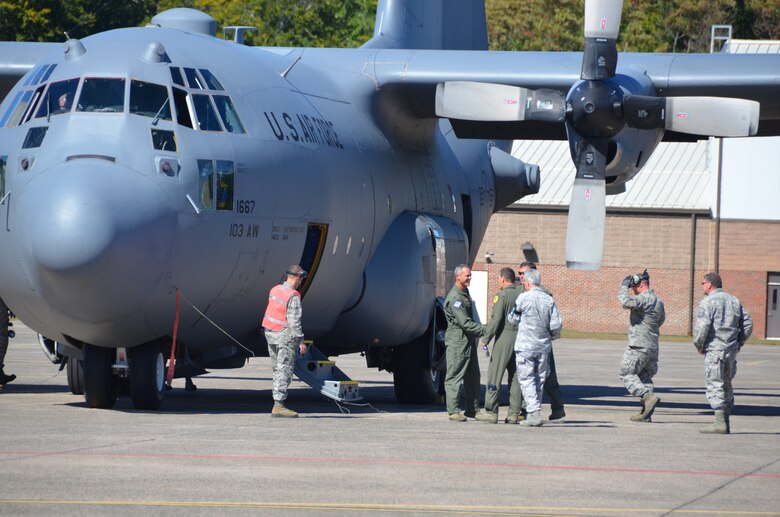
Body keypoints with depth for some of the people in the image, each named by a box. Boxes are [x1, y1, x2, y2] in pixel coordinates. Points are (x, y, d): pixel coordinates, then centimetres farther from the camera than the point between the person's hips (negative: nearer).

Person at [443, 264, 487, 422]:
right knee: (454, 376, -5)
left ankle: (473, 409, 19)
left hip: (469, 341, 10)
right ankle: (453, 411, -4)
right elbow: (465, 323, -23)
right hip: (457, 342, -10)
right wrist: (485, 330, -23)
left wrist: (480, 332, 18)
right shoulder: (454, 298, -18)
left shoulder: (465, 293, 14)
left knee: (473, 376, 12)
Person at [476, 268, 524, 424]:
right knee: (515, 376, 7)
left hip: (504, 337, -6)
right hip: (519, 338, 6)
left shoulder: (501, 296, -8)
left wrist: (485, 339, -11)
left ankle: (491, 411, -2)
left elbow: (495, 320, -14)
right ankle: (514, 413, 5)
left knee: (495, 375, -2)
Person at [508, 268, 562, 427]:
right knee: (539, 379, 14)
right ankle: (534, 412, 19)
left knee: (526, 379, -1)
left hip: (525, 346, -4)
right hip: (543, 345, 4)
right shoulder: (549, 300, 0)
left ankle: (534, 412, -12)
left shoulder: (523, 298, -10)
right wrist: (553, 335, 19)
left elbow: (513, 319, 3)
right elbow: (556, 325, -2)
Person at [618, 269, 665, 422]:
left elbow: (626, 302, -30)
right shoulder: (658, 301, 14)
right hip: (652, 346, 9)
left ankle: (649, 397, -19)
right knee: (645, 377, 13)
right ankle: (646, 413, 10)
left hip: (639, 345, -9)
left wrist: (624, 286, -15)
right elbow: (661, 320, 28)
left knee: (627, 375, -2)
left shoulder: (644, 299, -15)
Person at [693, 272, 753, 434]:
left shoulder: (707, 302, -7)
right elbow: (748, 323, 12)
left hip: (714, 349, -7)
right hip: (732, 350, 7)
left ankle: (720, 422, -17)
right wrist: (739, 343, 15)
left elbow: (702, 326, -17)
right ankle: (726, 423, 16)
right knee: (726, 385, 15)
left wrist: (699, 346, -4)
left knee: (715, 385, -8)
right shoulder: (734, 301, 14)